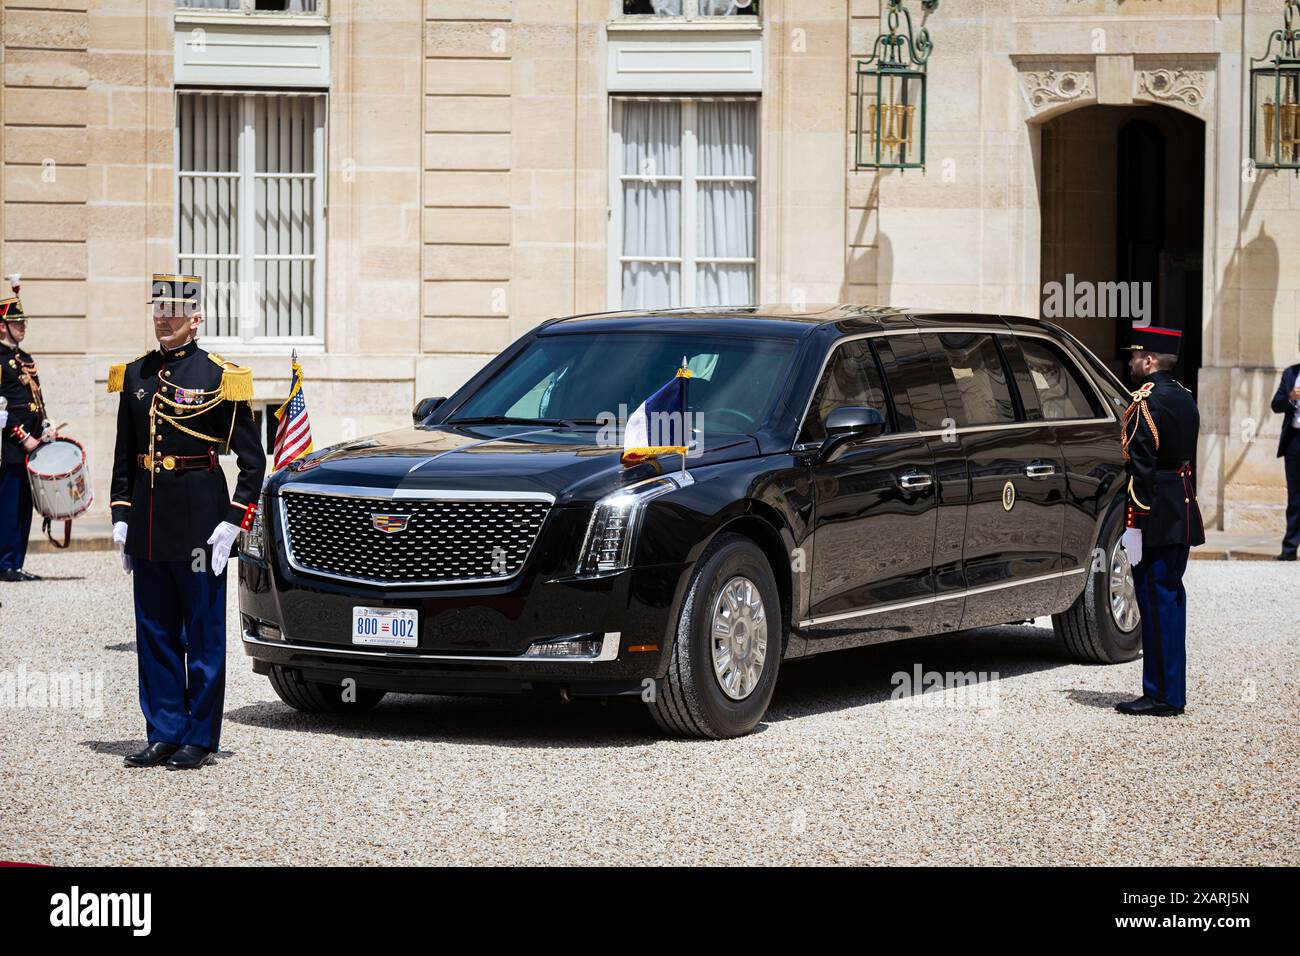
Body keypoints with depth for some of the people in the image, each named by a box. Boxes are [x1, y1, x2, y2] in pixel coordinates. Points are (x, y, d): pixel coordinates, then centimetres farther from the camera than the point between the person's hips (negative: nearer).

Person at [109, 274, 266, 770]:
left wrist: (233, 521, -11)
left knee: (203, 632, 1)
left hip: (198, 516, -5)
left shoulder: (218, 376, -5)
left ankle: (200, 738, 7)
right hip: (148, 518, 5)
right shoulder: (135, 375, 10)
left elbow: (253, 459, -5)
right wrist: (121, 517, 9)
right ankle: (164, 733, 16)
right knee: (154, 632, 8)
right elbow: (124, 455, 16)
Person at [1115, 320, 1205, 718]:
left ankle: (1161, 696, -3)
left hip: (1155, 519, -9)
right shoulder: (1185, 398, 14)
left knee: (1157, 602, -5)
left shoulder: (1147, 402, -15)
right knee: (1171, 599, 13)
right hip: (1182, 516, 9)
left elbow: (1141, 466, -19)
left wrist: (1135, 518, -18)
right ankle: (1172, 693, 19)